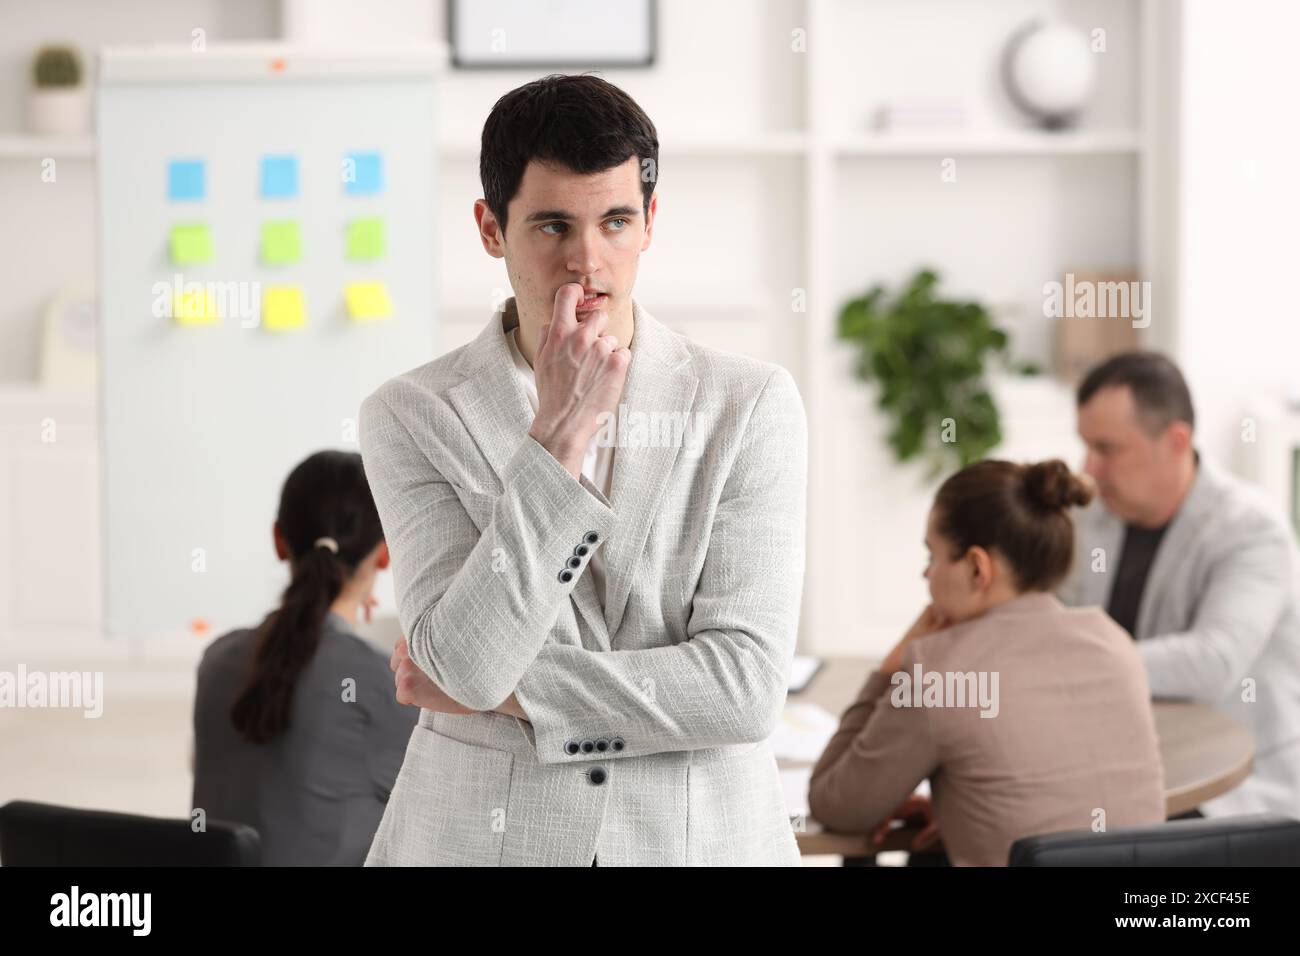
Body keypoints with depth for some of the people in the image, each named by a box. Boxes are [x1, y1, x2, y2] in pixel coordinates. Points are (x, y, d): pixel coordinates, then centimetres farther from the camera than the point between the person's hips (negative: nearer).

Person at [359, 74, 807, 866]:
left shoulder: (751, 406, -7)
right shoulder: (413, 416, -7)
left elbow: (747, 688, -14)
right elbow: (468, 665, -18)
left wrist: (506, 689, -12)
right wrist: (559, 431, -21)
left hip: (702, 833, 1)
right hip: (477, 836, 0)